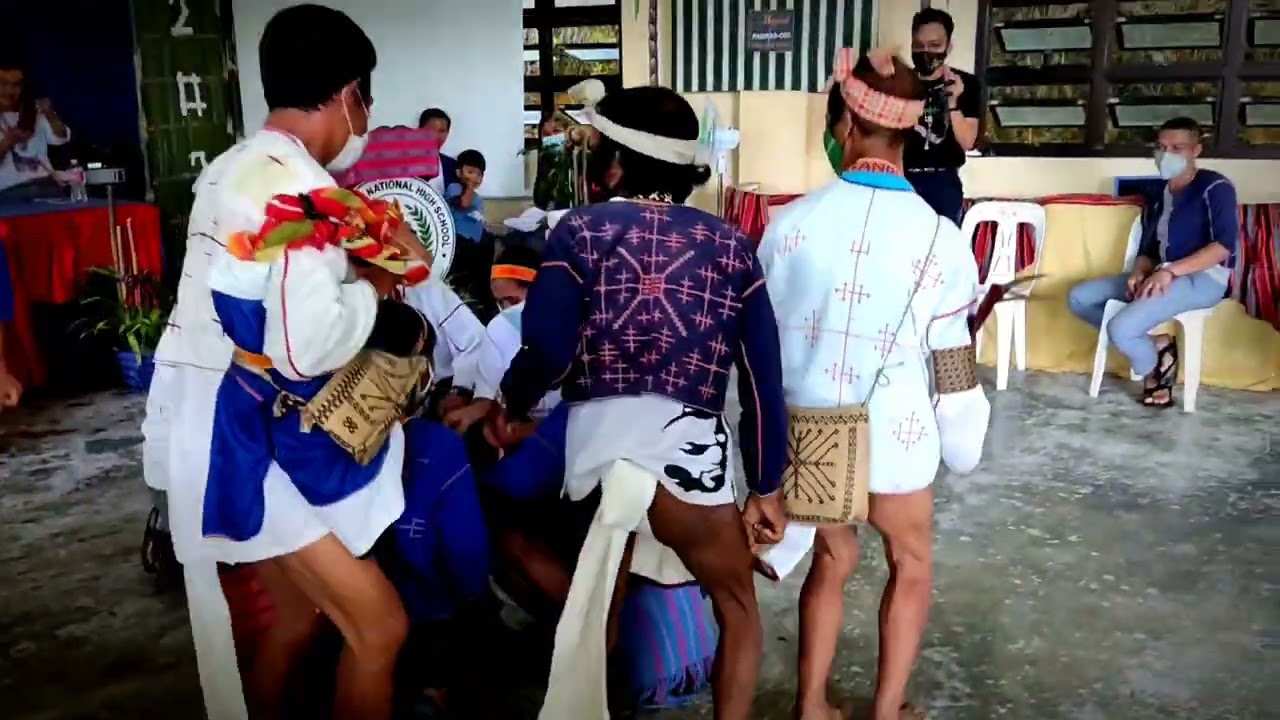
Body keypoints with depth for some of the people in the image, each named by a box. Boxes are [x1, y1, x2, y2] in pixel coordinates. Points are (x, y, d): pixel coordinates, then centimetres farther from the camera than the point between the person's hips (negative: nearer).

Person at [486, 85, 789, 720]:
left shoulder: (580, 230, 5)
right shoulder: (729, 246, 11)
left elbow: (546, 353, -9)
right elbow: (762, 380, 8)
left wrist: (508, 409, 11)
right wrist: (764, 489, 15)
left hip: (594, 441, 0)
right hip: (688, 448, 0)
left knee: (598, 613, 26)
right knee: (737, 608, 23)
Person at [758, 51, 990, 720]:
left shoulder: (791, 222, -8)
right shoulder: (940, 237, -12)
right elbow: (952, 361, -5)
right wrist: (961, 446, 12)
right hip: (891, 435, -2)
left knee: (832, 559, 24)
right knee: (910, 565, 23)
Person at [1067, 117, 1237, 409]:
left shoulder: (1215, 187, -7)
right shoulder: (1159, 194, 17)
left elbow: (1225, 245, -18)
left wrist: (1170, 271, -26)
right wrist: (1139, 273, -10)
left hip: (1203, 278, -8)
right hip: (1163, 275, 9)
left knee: (1121, 328, -28)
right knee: (1078, 298, -1)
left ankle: (1152, 373, 5)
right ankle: (1156, 344, -4)